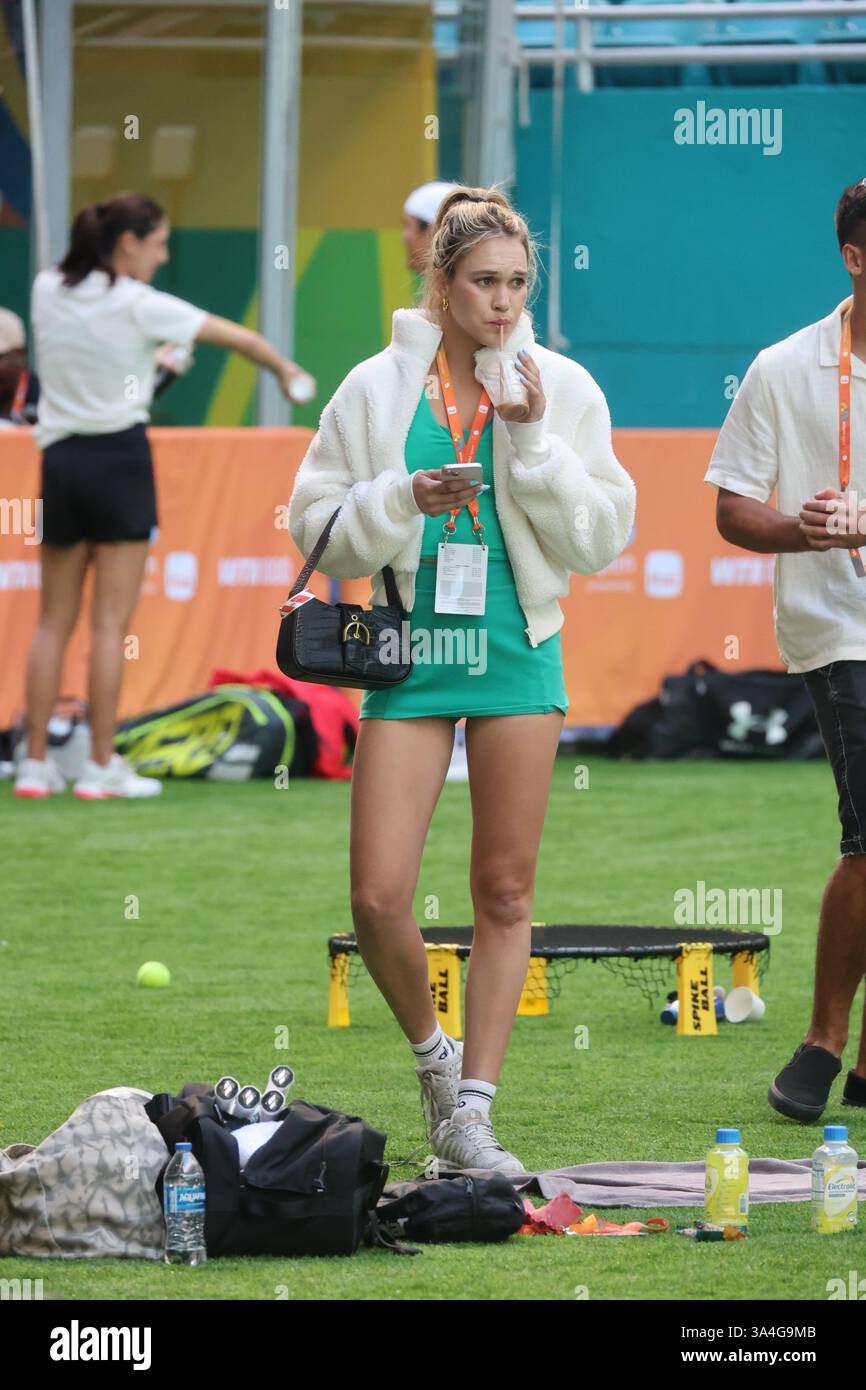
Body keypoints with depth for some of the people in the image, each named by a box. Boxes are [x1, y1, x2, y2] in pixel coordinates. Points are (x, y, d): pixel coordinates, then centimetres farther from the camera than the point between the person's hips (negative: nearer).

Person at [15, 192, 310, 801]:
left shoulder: (49, 288, 4)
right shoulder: (140, 306, -11)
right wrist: (285, 368, 15)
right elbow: (235, 336, -2)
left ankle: (36, 763, 6)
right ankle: (102, 766, -2)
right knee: (111, 623, -2)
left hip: (59, 455, 5)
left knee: (54, 621, 9)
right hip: (119, 458, -5)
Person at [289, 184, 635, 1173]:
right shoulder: (377, 390, 0)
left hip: (518, 655, 1)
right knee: (378, 896, -7)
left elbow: (599, 540, -3)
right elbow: (317, 524, 1)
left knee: (504, 892, 3)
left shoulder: (562, 390, 1)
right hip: (410, 656, -1)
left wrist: (535, 439, -13)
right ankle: (431, 1050, 20)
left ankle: (469, 1110, 11)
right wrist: (402, 499, -16)